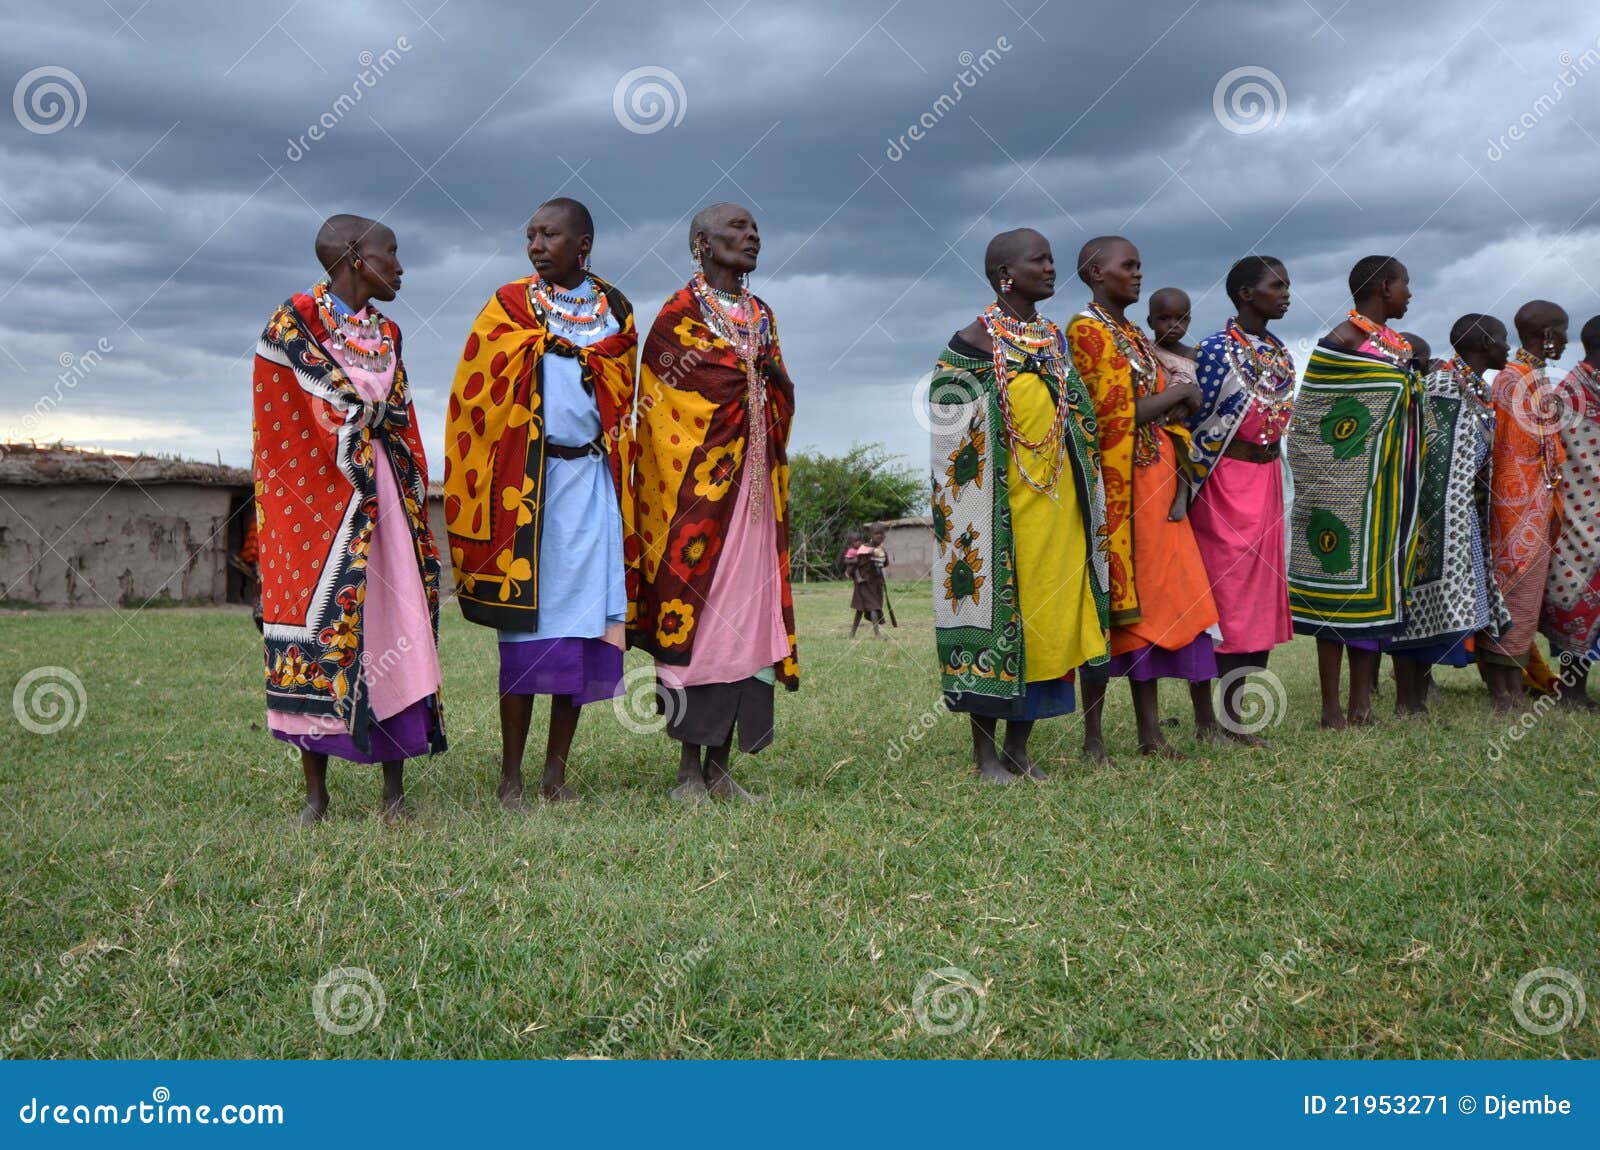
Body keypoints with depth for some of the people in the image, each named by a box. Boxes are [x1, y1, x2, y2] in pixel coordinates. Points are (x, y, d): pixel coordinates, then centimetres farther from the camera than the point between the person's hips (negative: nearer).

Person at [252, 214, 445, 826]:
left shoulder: (387, 334, 18)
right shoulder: (294, 318, -1)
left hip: (381, 494, 5)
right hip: (314, 494, -5)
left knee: (392, 626, -1)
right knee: (317, 622, -5)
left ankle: (395, 792, 3)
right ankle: (315, 793, 3)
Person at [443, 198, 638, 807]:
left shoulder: (614, 310, 10)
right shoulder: (509, 306, 4)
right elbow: (472, 398, 2)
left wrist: (620, 482, 12)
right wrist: (479, 491, -5)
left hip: (590, 481, 3)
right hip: (524, 481, -2)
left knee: (584, 618, 1)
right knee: (525, 622, -3)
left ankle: (556, 771, 11)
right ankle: (510, 776, 5)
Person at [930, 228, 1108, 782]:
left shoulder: (1054, 337, 14)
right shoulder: (975, 340, -5)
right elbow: (952, 417, -7)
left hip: (1056, 499, 6)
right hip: (999, 501, -6)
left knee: (1050, 612, 6)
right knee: (996, 605, -4)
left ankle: (1019, 745, 15)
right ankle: (985, 748, 6)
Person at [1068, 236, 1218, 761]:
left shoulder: (1134, 335, 19)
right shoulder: (1087, 331, -7)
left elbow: (1157, 408, 20)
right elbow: (1116, 415, -15)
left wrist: (1174, 403, -2)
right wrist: (1178, 393, -3)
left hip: (1154, 482, 8)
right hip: (1117, 485, -8)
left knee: (1150, 600, 6)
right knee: (1111, 602, -6)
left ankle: (1150, 729, 9)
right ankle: (1093, 736, 0)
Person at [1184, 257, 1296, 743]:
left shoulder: (1280, 352, 12)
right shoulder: (1218, 348, -10)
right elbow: (1195, 421, -12)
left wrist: (1272, 470, 15)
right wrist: (1187, 489, -13)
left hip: (1266, 479, 8)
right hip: (1222, 480, -8)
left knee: (1261, 593, 7)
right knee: (1217, 592, -5)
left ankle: (1234, 713, 14)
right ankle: (1205, 718, 1)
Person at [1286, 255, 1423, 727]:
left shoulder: (1397, 343, 16)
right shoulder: (1344, 339, -10)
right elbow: (1316, 419, -13)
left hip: (1390, 484, 9)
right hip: (1350, 484, -9)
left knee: (1378, 580, 8)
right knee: (1342, 582, -5)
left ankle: (1361, 700, 14)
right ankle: (1331, 706, -1)